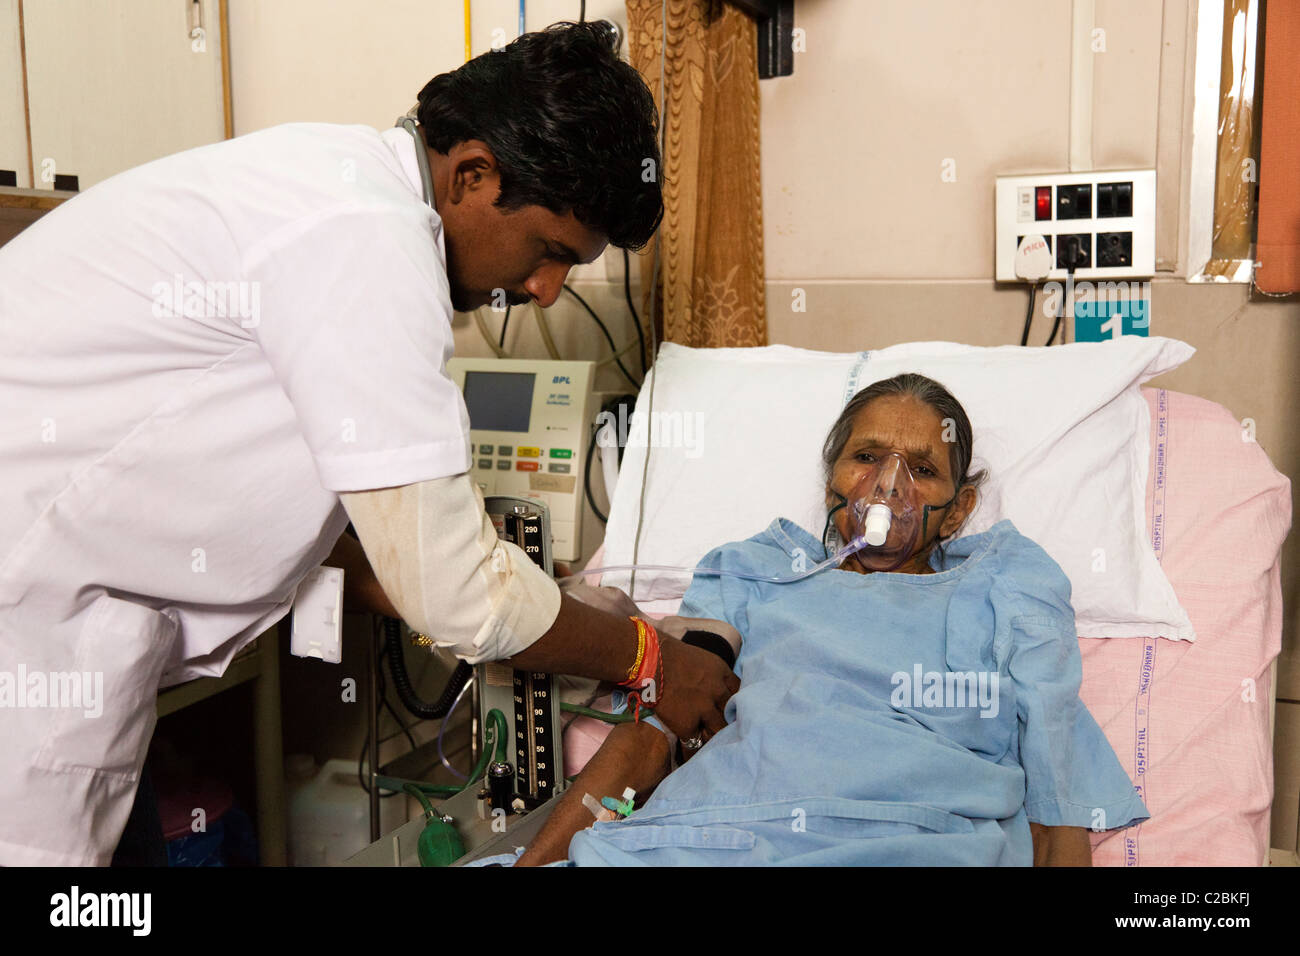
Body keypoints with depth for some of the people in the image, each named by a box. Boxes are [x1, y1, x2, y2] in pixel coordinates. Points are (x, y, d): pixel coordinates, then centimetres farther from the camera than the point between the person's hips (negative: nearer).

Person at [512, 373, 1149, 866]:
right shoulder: (754, 571, 27)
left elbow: (1057, 811, 15)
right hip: (707, 835, 2)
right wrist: (535, 859, -1)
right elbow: (650, 728, 14)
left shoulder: (1007, 583, 25)